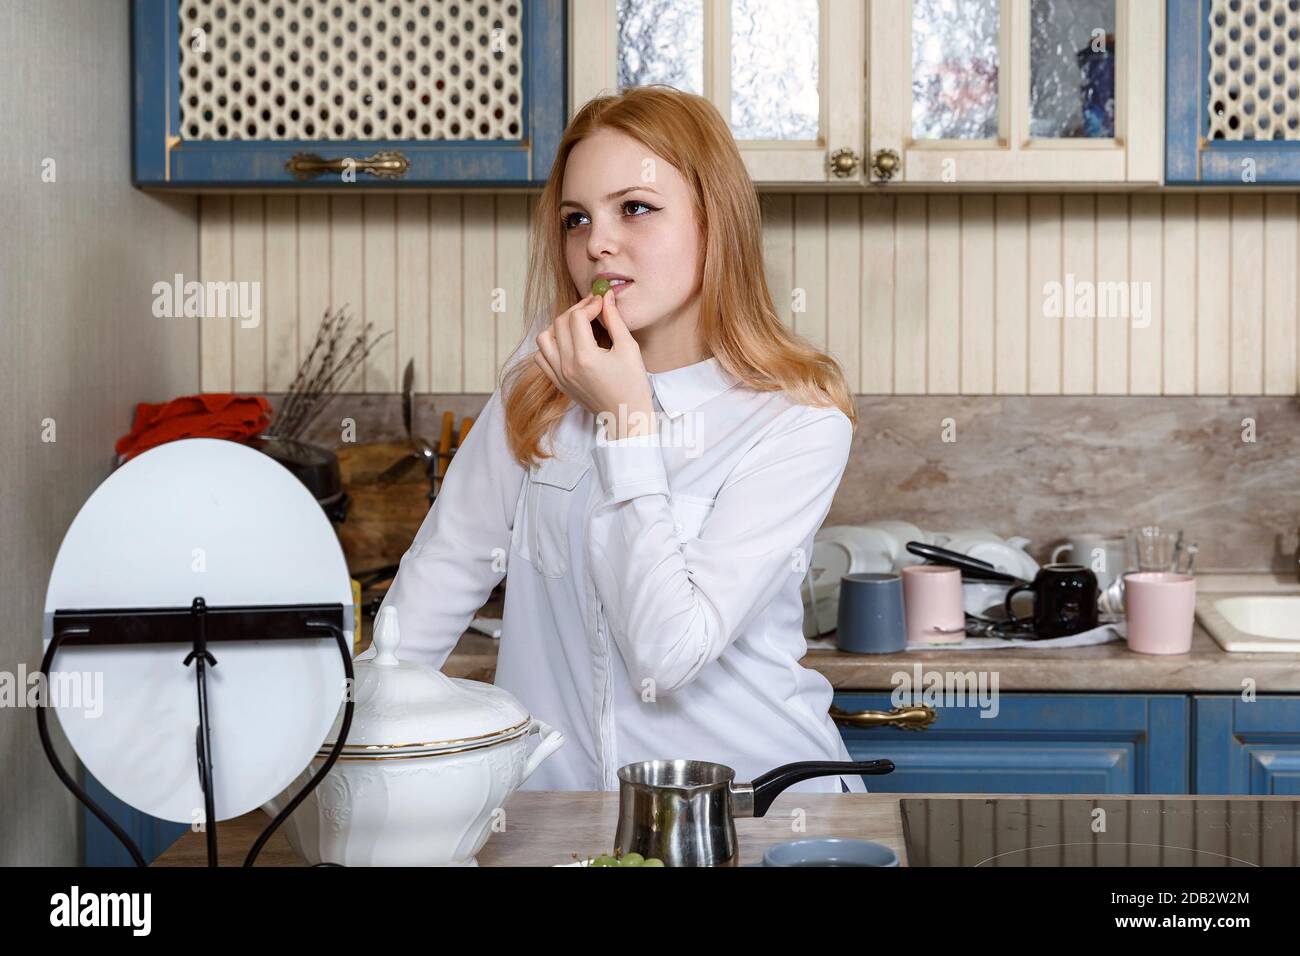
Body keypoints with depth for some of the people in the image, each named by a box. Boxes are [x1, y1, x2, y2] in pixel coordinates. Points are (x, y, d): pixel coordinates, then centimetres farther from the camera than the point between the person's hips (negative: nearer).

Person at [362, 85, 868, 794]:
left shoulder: (801, 420, -10)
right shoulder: (546, 371, 5)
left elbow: (669, 652, -18)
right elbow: (447, 563, 9)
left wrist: (628, 423, -14)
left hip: (751, 805, -3)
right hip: (560, 798, 4)